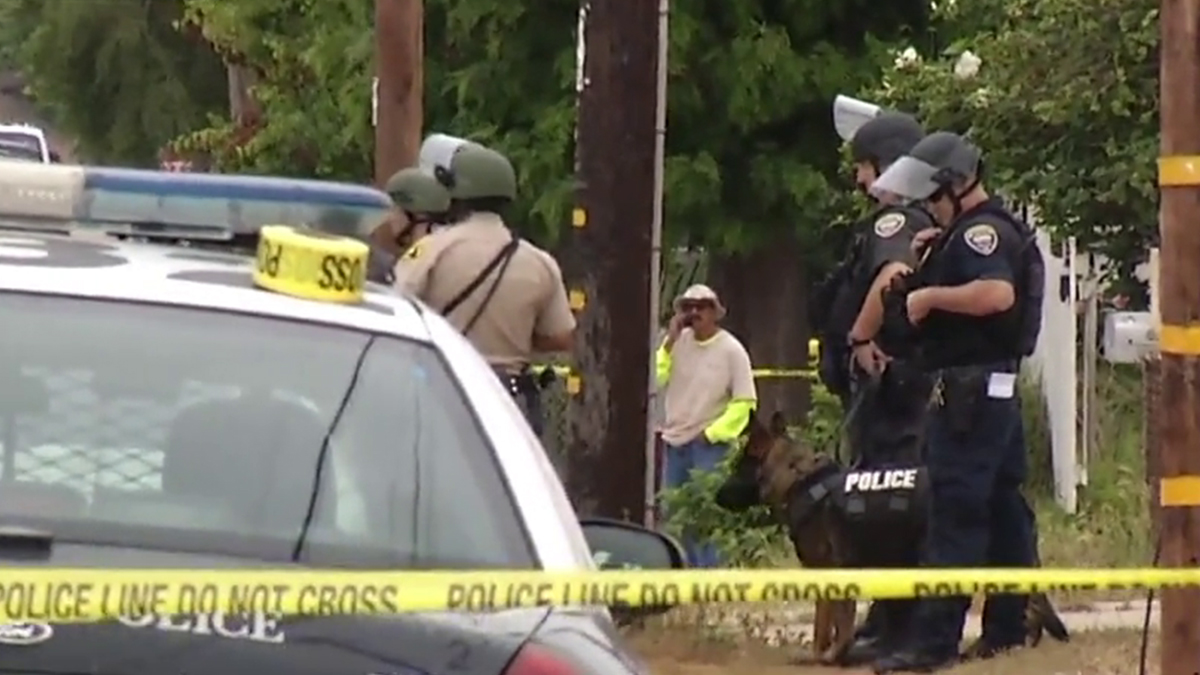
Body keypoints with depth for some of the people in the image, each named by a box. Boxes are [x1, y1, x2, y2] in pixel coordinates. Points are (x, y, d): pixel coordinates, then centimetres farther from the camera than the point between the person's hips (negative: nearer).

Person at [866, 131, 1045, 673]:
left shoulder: (981, 232, -13)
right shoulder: (981, 232, 20)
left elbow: (998, 293, -29)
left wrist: (929, 295, -21)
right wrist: (926, 261, 15)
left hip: (971, 389, -11)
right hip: (997, 389, 11)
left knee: (956, 512, -12)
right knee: (1001, 507, 12)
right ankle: (1008, 630, 17)